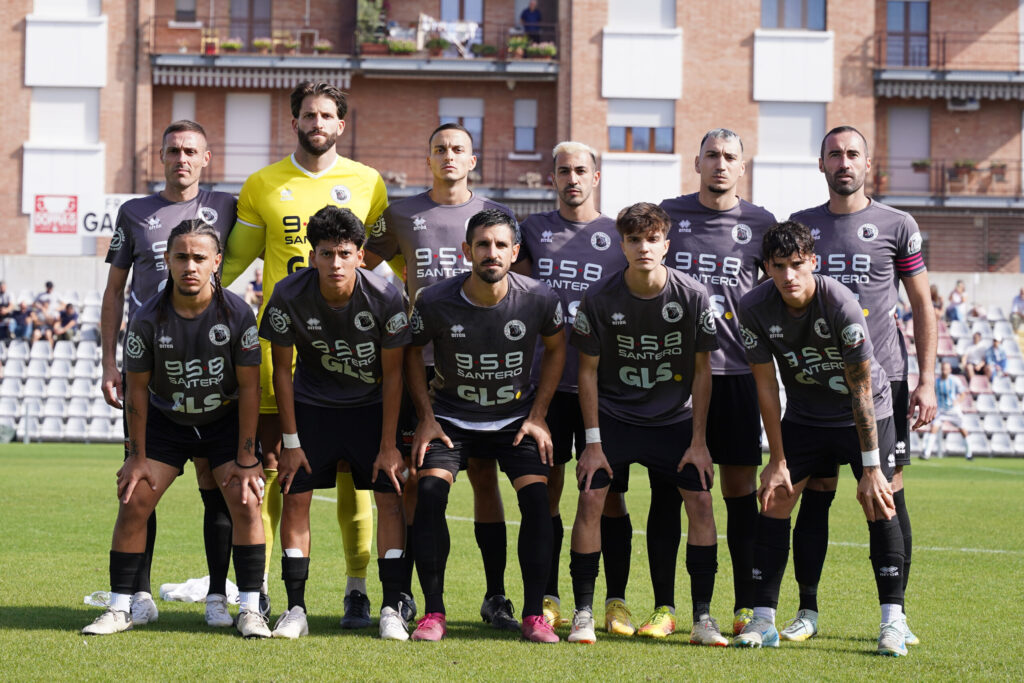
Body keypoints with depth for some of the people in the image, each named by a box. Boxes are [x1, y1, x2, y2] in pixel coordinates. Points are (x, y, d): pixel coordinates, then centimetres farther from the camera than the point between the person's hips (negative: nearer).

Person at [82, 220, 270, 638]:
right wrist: (137, 456, -6)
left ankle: (250, 611, -6)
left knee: (246, 502, -14)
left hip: (226, 419, -1)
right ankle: (120, 608, 5)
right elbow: (137, 388, -7)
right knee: (133, 504, -7)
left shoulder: (237, 314, -19)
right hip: (166, 421, 1)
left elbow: (249, 386, -13)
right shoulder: (148, 318, -18)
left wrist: (246, 458, -13)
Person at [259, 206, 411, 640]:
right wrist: (290, 441, -8)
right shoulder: (289, 295, -21)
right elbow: (281, 369, -8)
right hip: (312, 405, 1)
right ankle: (295, 609, 0)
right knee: (295, 498, -7)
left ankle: (391, 609, -4)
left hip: (370, 405, -1)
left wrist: (388, 446, -12)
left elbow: (392, 374, -12)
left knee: (390, 498, -9)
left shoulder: (385, 298, -23)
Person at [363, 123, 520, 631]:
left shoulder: (497, 216, 9)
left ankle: (495, 597, 5)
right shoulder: (402, 216, 10)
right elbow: (358, 265, 17)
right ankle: (402, 594, 7)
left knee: (484, 475, 0)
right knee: (413, 477, 1)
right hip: (419, 362, 0)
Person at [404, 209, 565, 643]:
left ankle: (534, 615, -6)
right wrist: (426, 418, -5)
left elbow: (556, 348, 3)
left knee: (536, 497, -16)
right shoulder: (435, 302, -19)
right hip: (451, 416, 0)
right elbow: (411, 352, 0)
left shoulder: (539, 299, -17)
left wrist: (537, 416, -2)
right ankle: (433, 613, -9)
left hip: (516, 419, 0)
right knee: (429, 493, -19)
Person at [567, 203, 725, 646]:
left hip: (675, 418, 1)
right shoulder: (600, 298, -14)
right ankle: (583, 613, -3)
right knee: (590, 497, -13)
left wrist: (698, 440, -5)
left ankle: (702, 618, -1)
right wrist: (593, 441, -7)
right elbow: (588, 369, -4)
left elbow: (702, 369, -3)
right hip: (614, 416, -1)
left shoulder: (693, 296, -13)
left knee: (700, 500, -9)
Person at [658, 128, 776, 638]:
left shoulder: (760, 224, 7)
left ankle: (746, 606, 8)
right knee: (666, 487, 1)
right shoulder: (666, 215, 7)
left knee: (741, 488, 1)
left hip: (736, 371, 0)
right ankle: (663, 606, 7)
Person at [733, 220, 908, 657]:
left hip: (865, 413, -3)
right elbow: (766, 386, -10)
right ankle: (763, 620, 0)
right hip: (804, 416, 3)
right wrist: (778, 461, -10)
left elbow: (862, 390, -24)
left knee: (879, 506, -14)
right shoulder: (754, 309, -18)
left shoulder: (843, 306, -29)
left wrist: (871, 468, -25)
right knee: (773, 500, -5)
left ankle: (892, 620, -7)